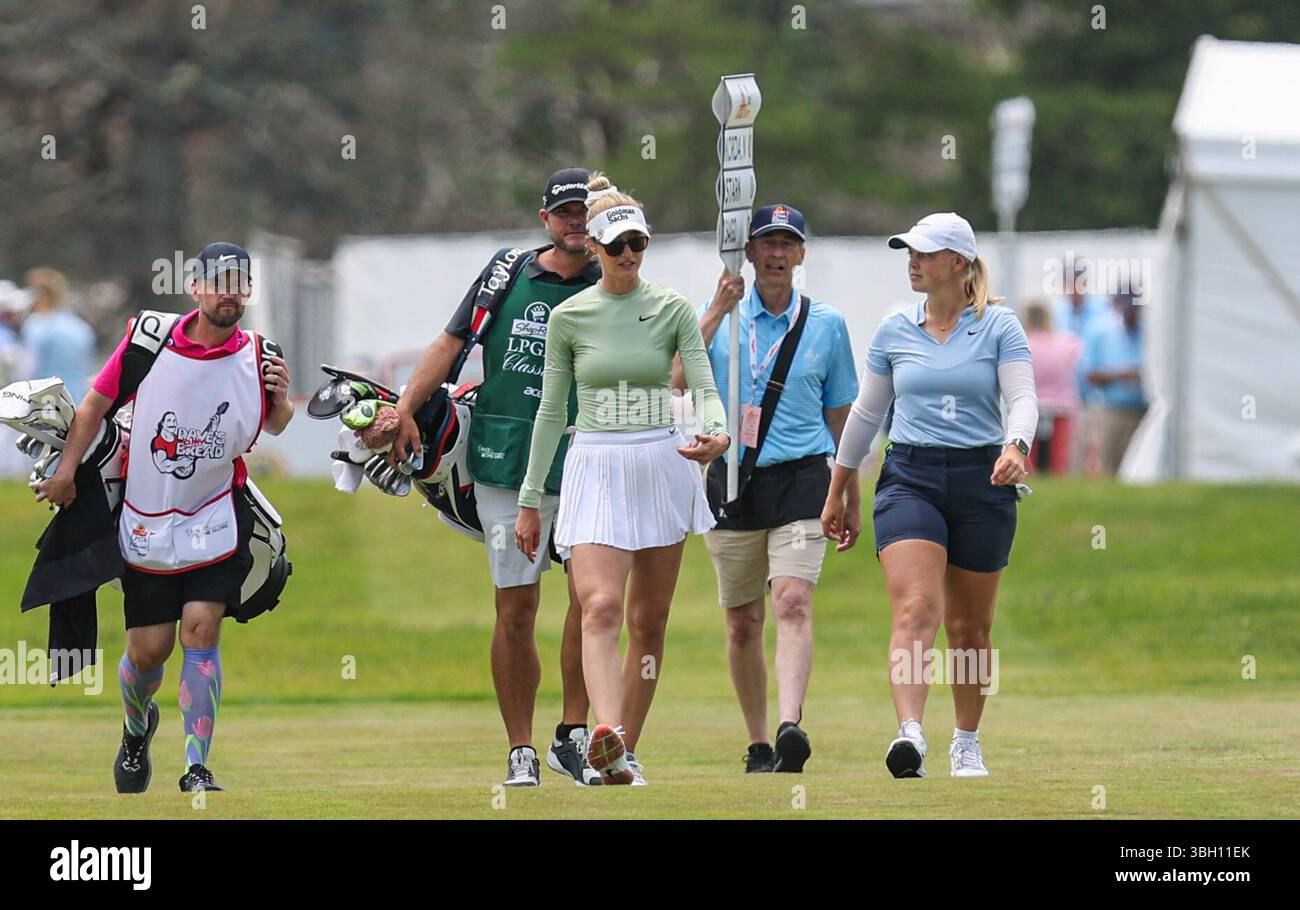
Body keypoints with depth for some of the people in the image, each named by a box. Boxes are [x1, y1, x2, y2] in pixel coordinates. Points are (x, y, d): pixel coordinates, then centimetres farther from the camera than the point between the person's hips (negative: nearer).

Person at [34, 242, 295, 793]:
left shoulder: (257, 359, -4)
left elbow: (273, 426, 14)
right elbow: (97, 402, 4)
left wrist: (280, 400, -8)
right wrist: (66, 470, 1)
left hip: (215, 518, 0)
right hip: (146, 520, 0)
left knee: (201, 628, -15)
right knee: (148, 649, 3)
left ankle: (197, 768, -10)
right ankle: (136, 727, 36)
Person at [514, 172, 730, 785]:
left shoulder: (672, 309, 1)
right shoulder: (570, 317, 2)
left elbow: (704, 386, -5)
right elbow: (551, 409, 8)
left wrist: (715, 433, -28)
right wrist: (529, 499, 9)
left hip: (661, 467, 1)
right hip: (594, 471, -1)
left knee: (649, 620, 5)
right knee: (601, 605, -20)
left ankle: (625, 750, 13)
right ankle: (607, 737, -38)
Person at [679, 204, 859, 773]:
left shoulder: (826, 324, 8)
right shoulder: (721, 315, 7)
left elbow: (841, 416, 14)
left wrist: (850, 497, 15)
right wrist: (718, 311, -14)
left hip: (800, 479, -1)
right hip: (732, 481, 1)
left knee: (793, 603, -20)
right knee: (743, 621, 6)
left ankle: (790, 727, -33)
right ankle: (758, 745, 17)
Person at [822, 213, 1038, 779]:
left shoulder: (999, 327, 1)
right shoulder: (894, 331, 8)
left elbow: (1023, 398, -8)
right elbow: (865, 414, 16)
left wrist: (1016, 446, -30)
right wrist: (837, 494, 20)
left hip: (981, 482, 0)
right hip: (910, 480, 0)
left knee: (969, 625, 9)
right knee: (915, 610, -19)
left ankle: (967, 743, 26)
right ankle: (909, 735, -33)